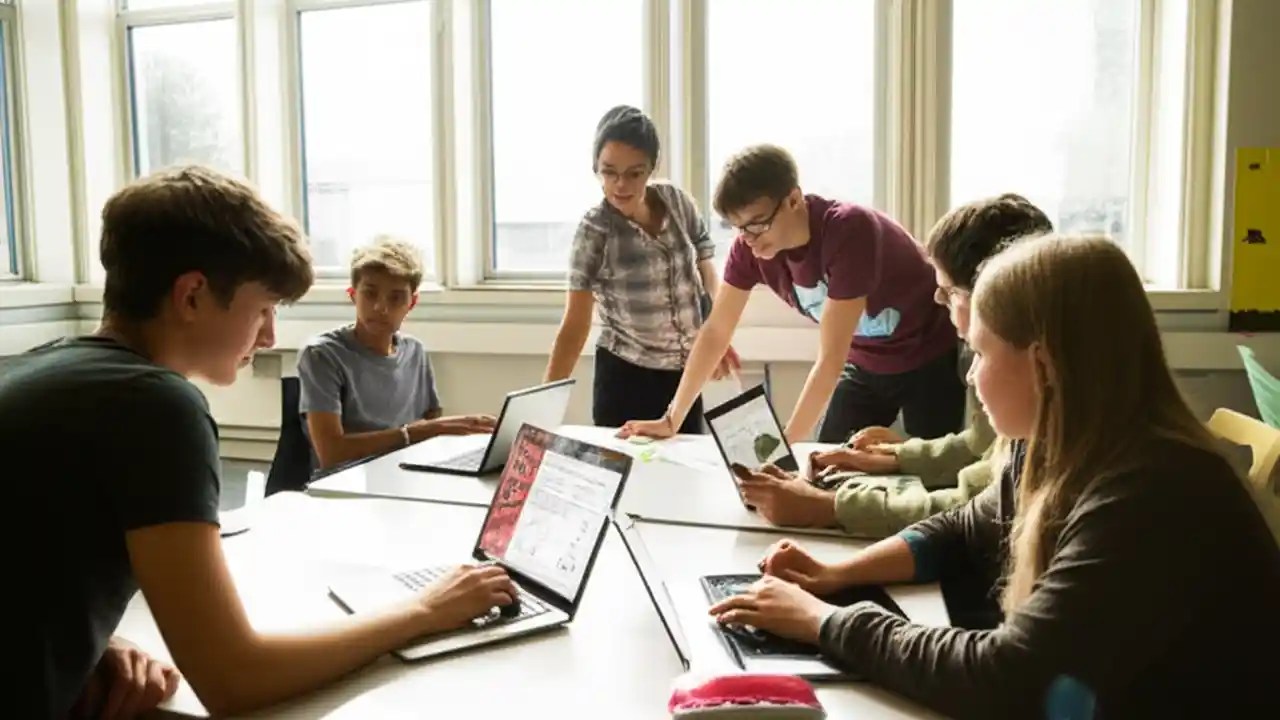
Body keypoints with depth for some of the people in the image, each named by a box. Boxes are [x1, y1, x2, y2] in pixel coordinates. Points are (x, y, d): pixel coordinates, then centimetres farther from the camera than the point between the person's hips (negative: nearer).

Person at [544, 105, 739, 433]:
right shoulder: (594, 231, -18)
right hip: (626, 375, -4)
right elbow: (574, 326, -19)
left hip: (686, 371, 4)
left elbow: (705, 267, 7)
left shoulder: (676, 200, -8)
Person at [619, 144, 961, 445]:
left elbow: (831, 357, -35)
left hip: (930, 358, -4)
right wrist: (671, 420, -10)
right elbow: (715, 332, -10)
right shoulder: (750, 245, -19)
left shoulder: (849, 230, -35)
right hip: (866, 362, 5)